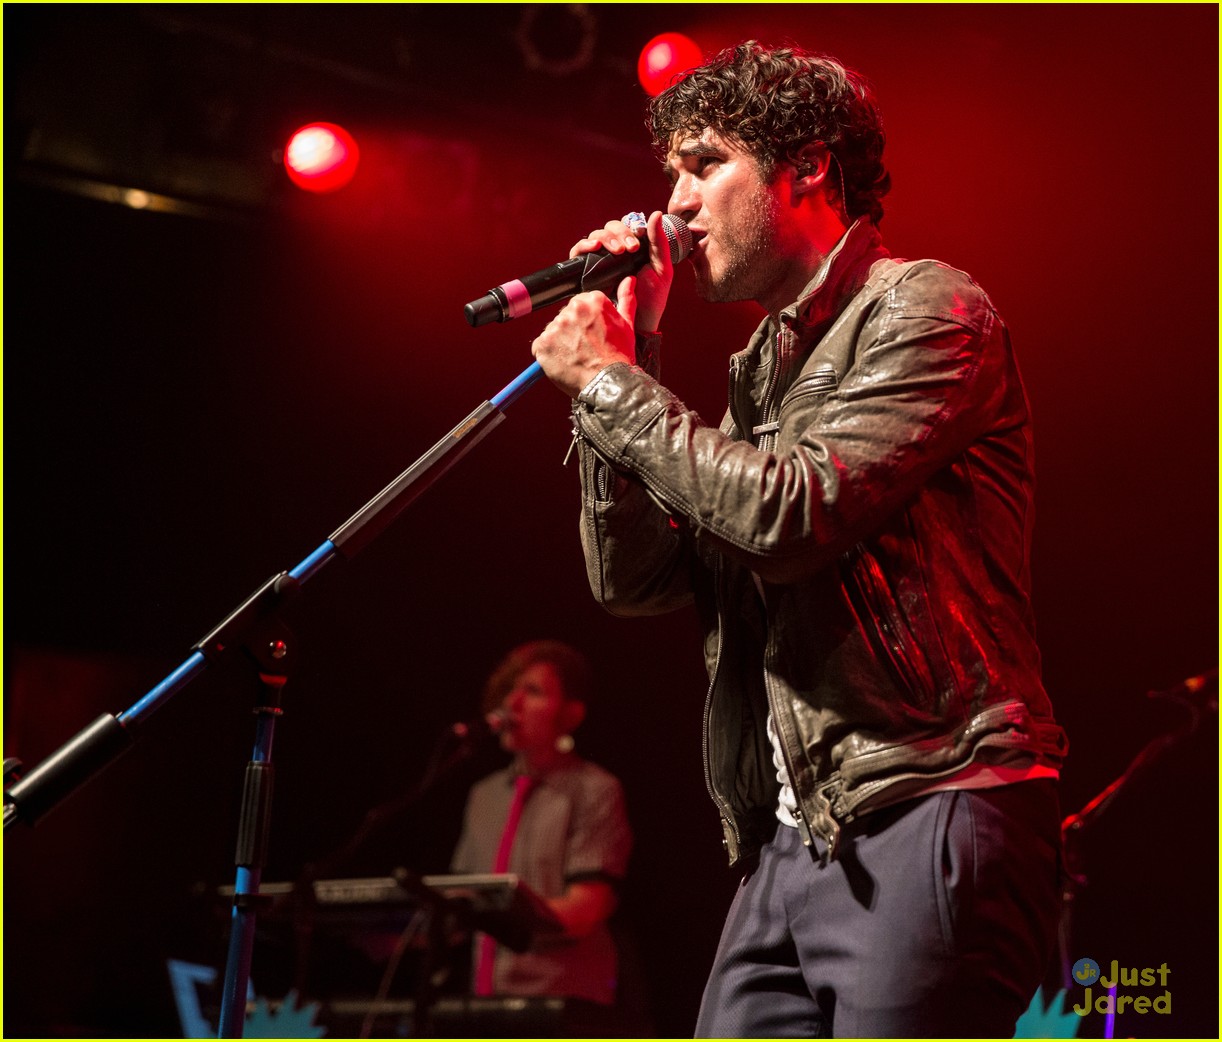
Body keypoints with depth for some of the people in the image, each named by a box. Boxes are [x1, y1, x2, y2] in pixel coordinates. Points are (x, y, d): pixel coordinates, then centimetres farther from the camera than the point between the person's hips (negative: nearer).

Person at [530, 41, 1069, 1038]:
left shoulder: (925, 310, -4)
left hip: (923, 816, -8)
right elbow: (635, 578, 15)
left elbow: (792, 515, -17)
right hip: (789, 839, 8)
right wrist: (625, 354, 8)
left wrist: (612, 384, -5)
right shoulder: (762, 367, 20)